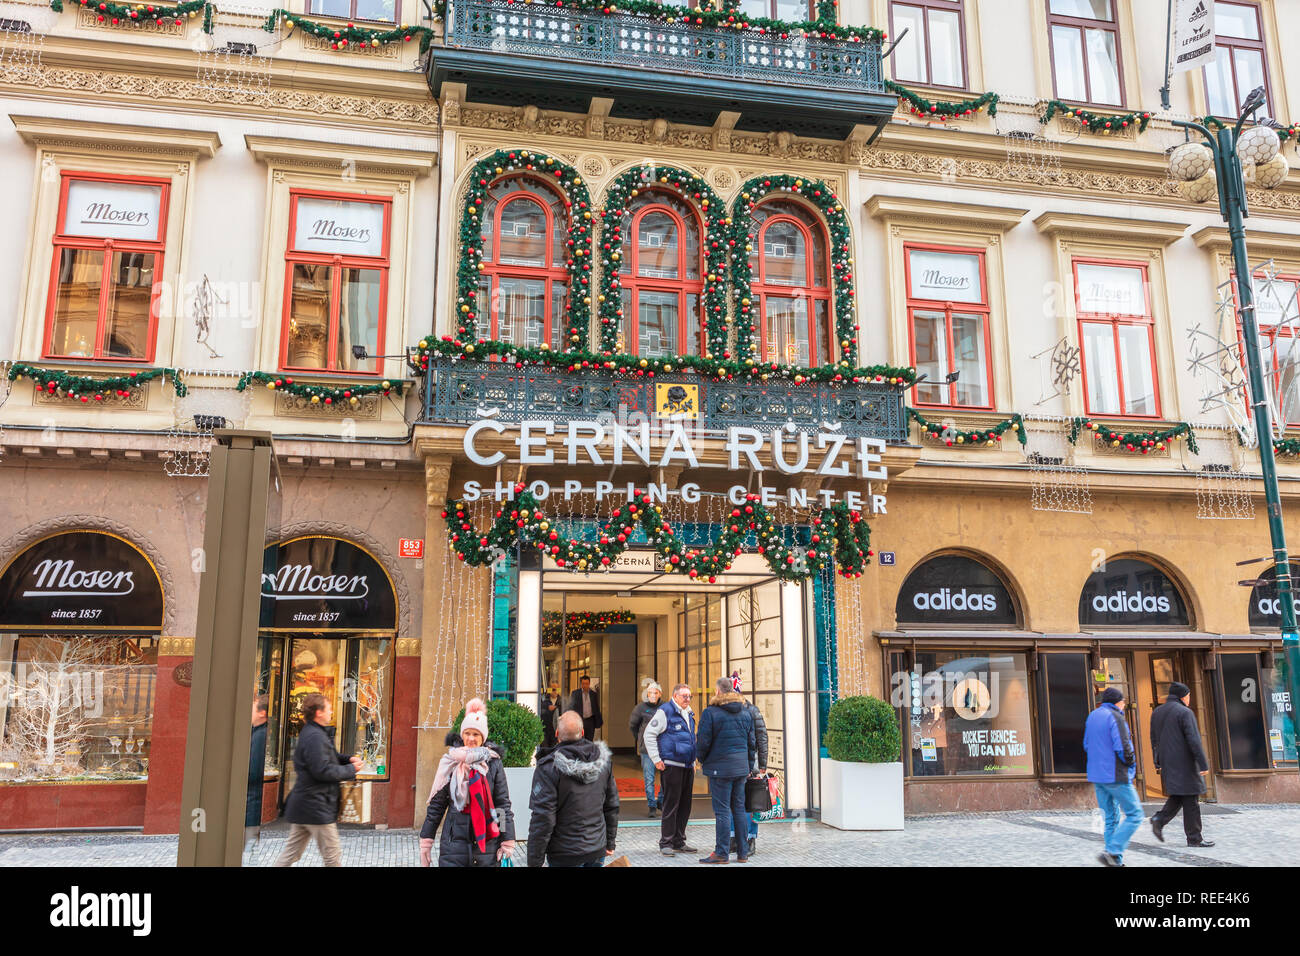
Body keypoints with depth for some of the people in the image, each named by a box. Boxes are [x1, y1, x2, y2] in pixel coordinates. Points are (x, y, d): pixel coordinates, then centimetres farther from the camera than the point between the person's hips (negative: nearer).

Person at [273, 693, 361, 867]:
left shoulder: (311, 733, 15)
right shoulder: (315, 736, -19)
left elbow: (327, 757, 25)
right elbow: (323, 771, -24)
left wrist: (348, 759, 7)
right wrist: (351, 769, -12)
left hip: (303, 805, 10)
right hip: (316, 807, -10)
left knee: (291, 853, 13)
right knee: (332, 856, 2)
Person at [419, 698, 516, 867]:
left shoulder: (493, 763, 2)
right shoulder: (451, 762, 5)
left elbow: (503, 804, 3)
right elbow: (437, 803, 9)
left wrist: (508, 842, -1)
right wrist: (426, 840, 7)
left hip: (486, 840, 0)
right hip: (454, 842, 0)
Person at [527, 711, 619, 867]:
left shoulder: (549, 767, -18)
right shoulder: (603, 760, 0)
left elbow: (542, 819, -18)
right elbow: (612, 806, 9)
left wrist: (535, 861, -9)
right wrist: (610, 843, 20)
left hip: (566, 856, -5)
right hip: (598, 850, 5)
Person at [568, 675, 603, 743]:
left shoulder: (594, 694, 6)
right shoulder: (575, 693, 1)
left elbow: (597, 709, 11)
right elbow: (571, 708, 1)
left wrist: (599, 721, 8)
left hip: (590, 721, 2)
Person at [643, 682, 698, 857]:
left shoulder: (689, 714, 17)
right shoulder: (665, 712, -7)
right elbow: (648, 734, -9)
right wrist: (656, 759, -11)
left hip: (688, 766, 8)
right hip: (671, 766, -8)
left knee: (685, 805, 10)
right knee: (670, 805, -5)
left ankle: (679, 842, 19)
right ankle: (666, 843, 2)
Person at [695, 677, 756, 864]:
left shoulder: (710, 712, -9)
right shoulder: (745, 713, 10)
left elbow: (703, 742, -9)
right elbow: (751, 742, 14)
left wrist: (702, 760, 9)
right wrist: (749, 766, 22)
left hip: (720, 768, -6)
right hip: (741, 768, 6)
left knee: (722, 811, -3)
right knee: (739, 809, 11)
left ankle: (721, 853, 1)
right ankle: (743, 853, 15)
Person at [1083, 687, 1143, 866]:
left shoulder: (1092, 716, 13)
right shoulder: (1115, 717, -12)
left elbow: (1086, 745, 16)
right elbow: (1123, 748, -19)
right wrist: (1131, 763, -1)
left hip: (1096, 776, 8)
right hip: (1116, 776, -8)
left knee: (1111, 818, 12)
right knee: (1134, 815, -1)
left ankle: (1116, 860, 11)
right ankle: (1111, 851, -12)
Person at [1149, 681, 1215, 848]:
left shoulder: (1156, 712, 12)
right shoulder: (1185, 712, -10)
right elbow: (1194, 740, -15)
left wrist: (1158, 763, 22)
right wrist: (1203, 764, -14)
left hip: (1167, 763, 7)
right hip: (1184, 762, -7)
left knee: (1178, 796, 15)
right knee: (1190, 800, 0)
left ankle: (1159, 818, -4)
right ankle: (1194, 838, 4)